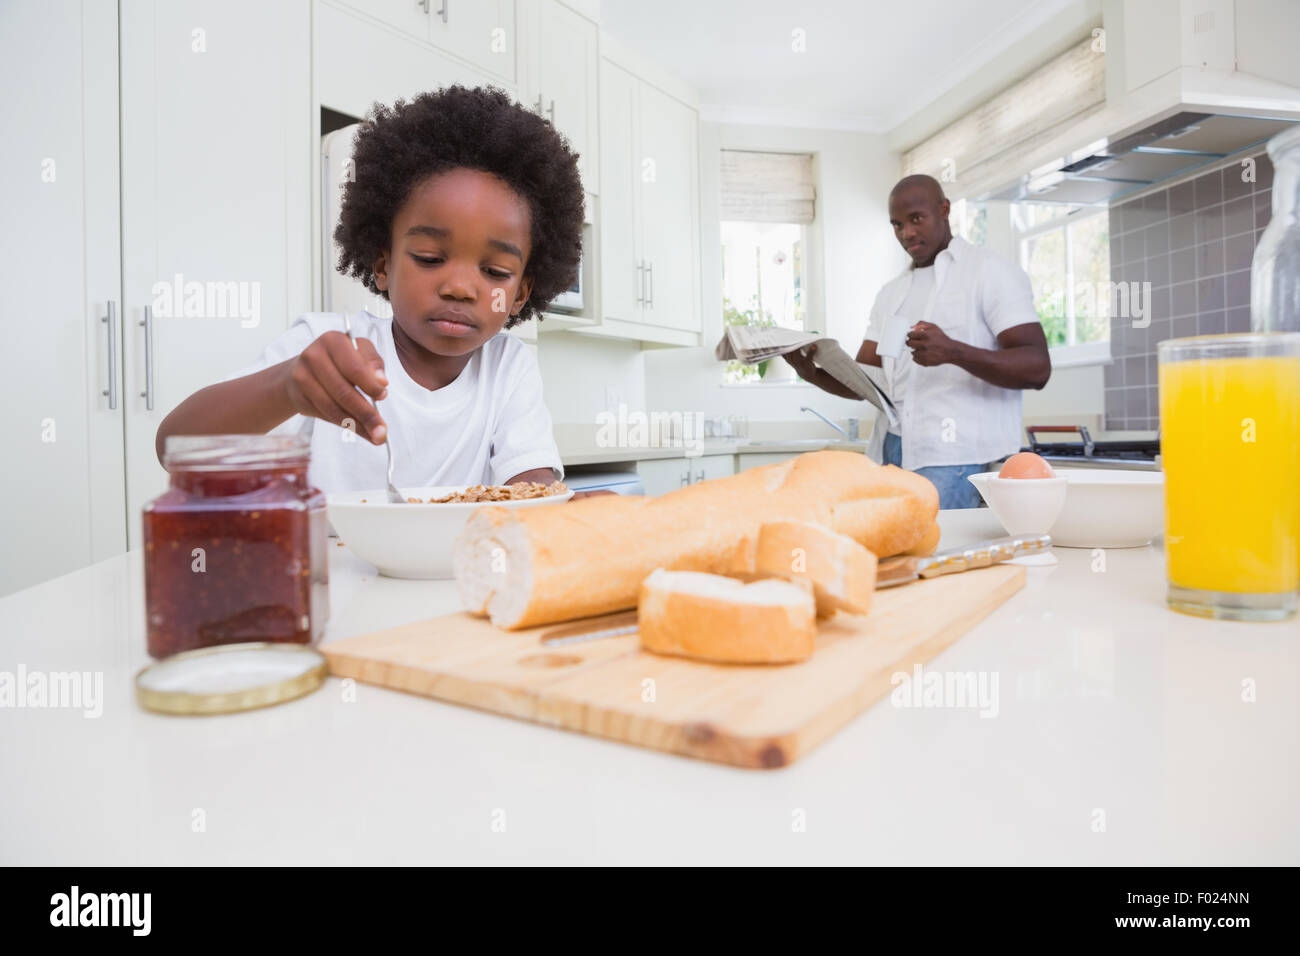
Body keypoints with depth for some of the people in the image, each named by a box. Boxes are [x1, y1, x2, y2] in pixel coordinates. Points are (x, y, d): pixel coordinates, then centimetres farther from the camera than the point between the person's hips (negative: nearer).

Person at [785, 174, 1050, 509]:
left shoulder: (991, 271, 0)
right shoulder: (891, 292, 19)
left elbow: (1037, 368, -11)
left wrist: (953, 351, -27)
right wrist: (813, 374, -8)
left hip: (957, 456, -5)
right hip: (897, 453, 6)